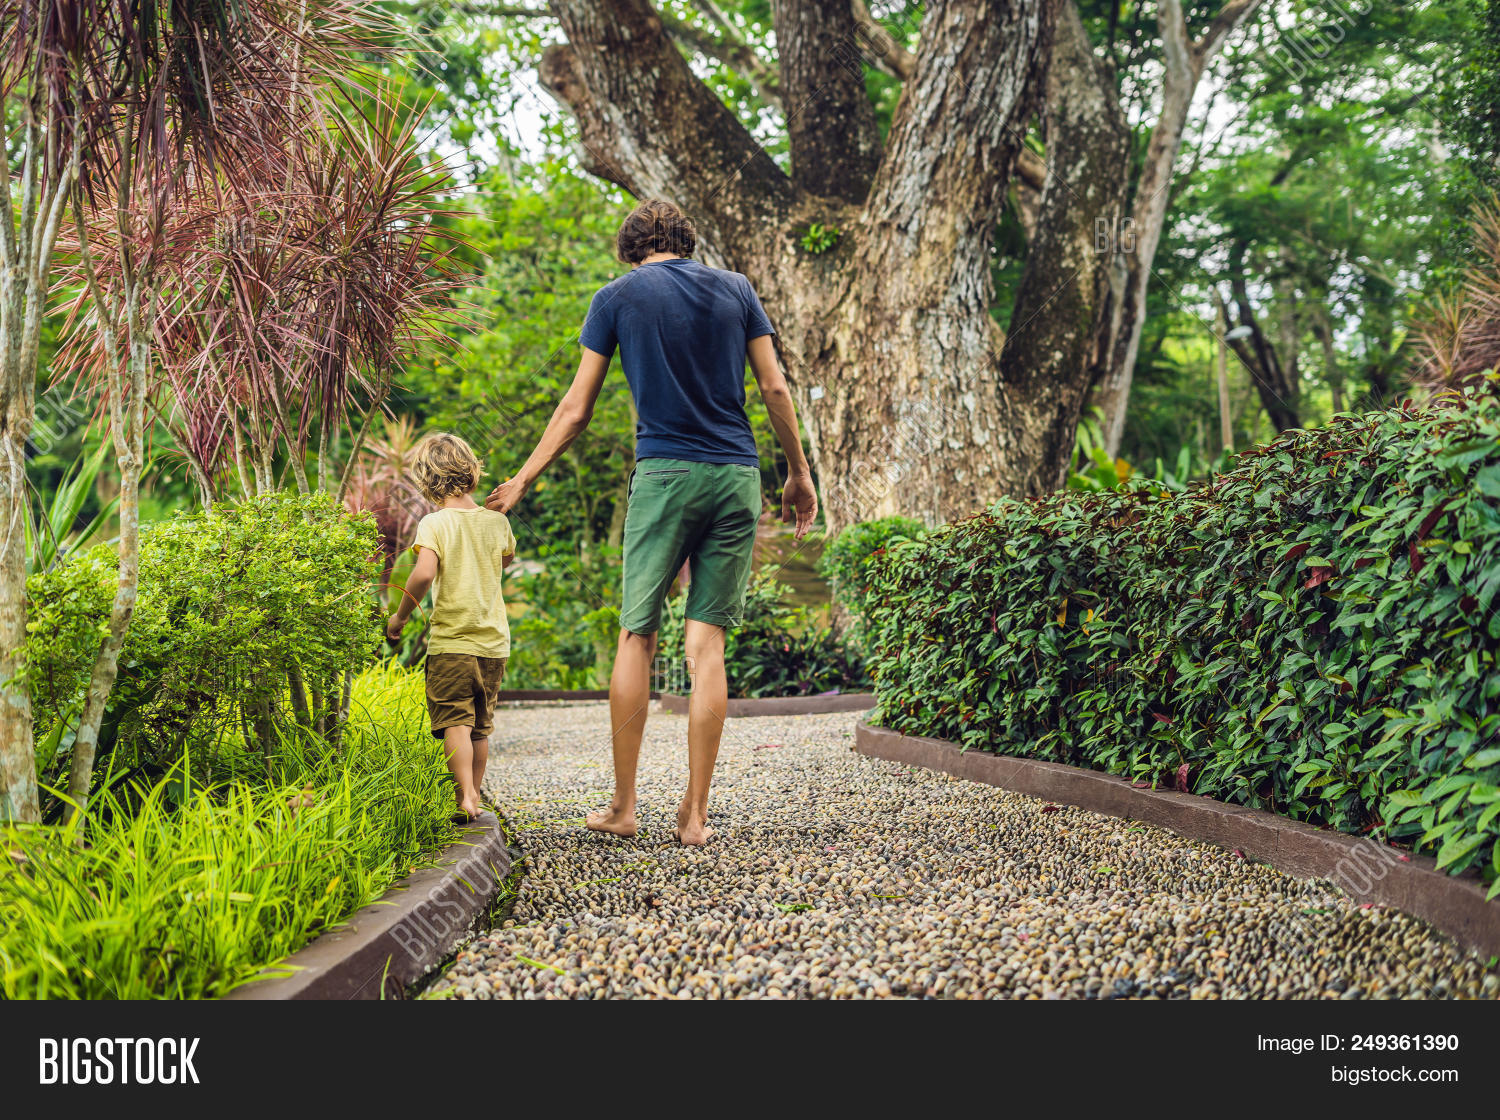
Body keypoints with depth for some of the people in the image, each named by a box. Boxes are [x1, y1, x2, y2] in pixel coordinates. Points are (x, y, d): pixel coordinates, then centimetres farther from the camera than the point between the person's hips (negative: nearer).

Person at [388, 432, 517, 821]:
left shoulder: (434, 523, -9)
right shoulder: (497, 521, 6)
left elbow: (424, 572, -24)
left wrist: (400, 616, -10)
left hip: (451, 640, -5)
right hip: (494, 642, 5)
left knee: (454, 721, -4)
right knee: (480, 725, 15)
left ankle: (465, 797, -15)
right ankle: (475, 794, 23)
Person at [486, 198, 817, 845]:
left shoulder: (619, 295, 6)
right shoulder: (736, 289, 12)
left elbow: (576, 409, 5)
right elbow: (775, 390, 7)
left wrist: (523, 480, 14)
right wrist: (799, 473, 16)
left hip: (663, 474, -2)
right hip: (737, 477, 2)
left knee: (637, 635, 5)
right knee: (707, 641, 1)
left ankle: (623, 806, 8)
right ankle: (694, 814, -1)